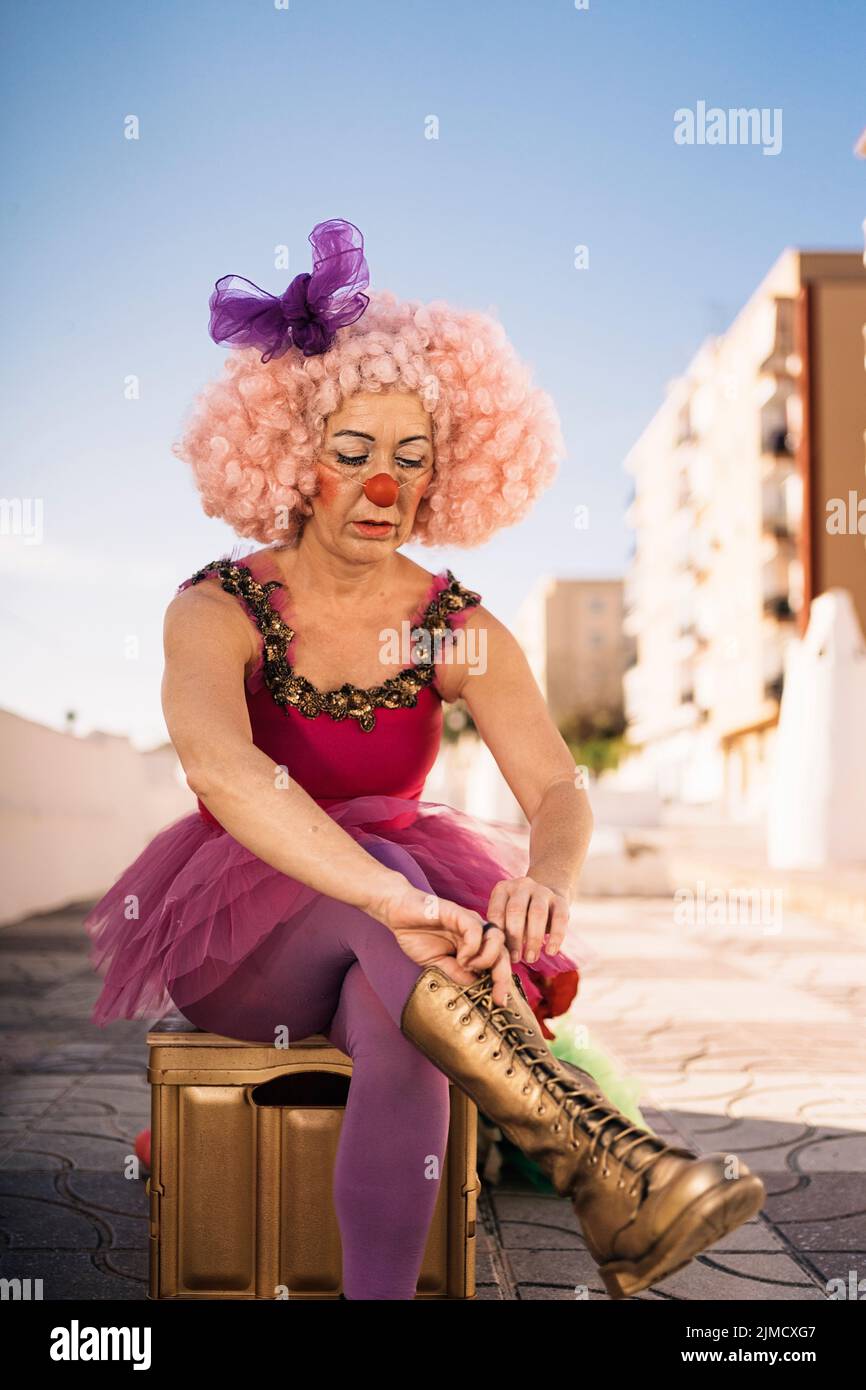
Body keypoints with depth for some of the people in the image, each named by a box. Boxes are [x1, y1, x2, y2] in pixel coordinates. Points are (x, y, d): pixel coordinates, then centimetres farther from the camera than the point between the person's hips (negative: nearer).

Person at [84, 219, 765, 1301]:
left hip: (389, 919, 3)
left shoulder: (458, 629, -4)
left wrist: (546, 879, -43)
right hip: (235, 943, -2)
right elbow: (219, 767, -36)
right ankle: (598, 1163, -51)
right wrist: (387, 896, -50)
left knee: (401, 1026, -35)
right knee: (379, 855, -36)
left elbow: (559, 790, -18)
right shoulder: (218, 610, -13)